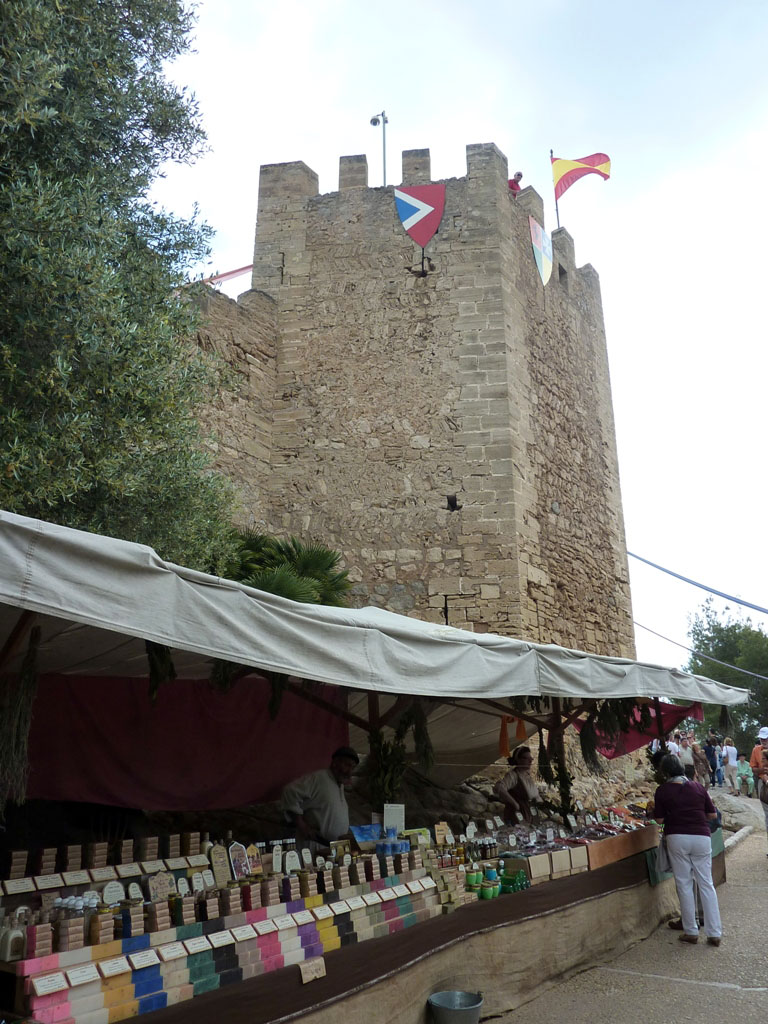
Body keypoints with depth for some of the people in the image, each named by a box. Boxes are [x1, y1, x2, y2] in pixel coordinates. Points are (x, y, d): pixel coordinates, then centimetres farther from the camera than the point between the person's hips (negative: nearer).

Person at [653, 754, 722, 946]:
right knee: (706, 884, 9)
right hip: (701, 837, 2)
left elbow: (660, 819, -1)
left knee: (684, 884, 8)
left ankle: (691, 931, 12)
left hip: (677, 838, -2)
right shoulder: (698, 787, 6)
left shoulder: (662, 790, -1)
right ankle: (714, 932, 9)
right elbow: (713, 815, 9)